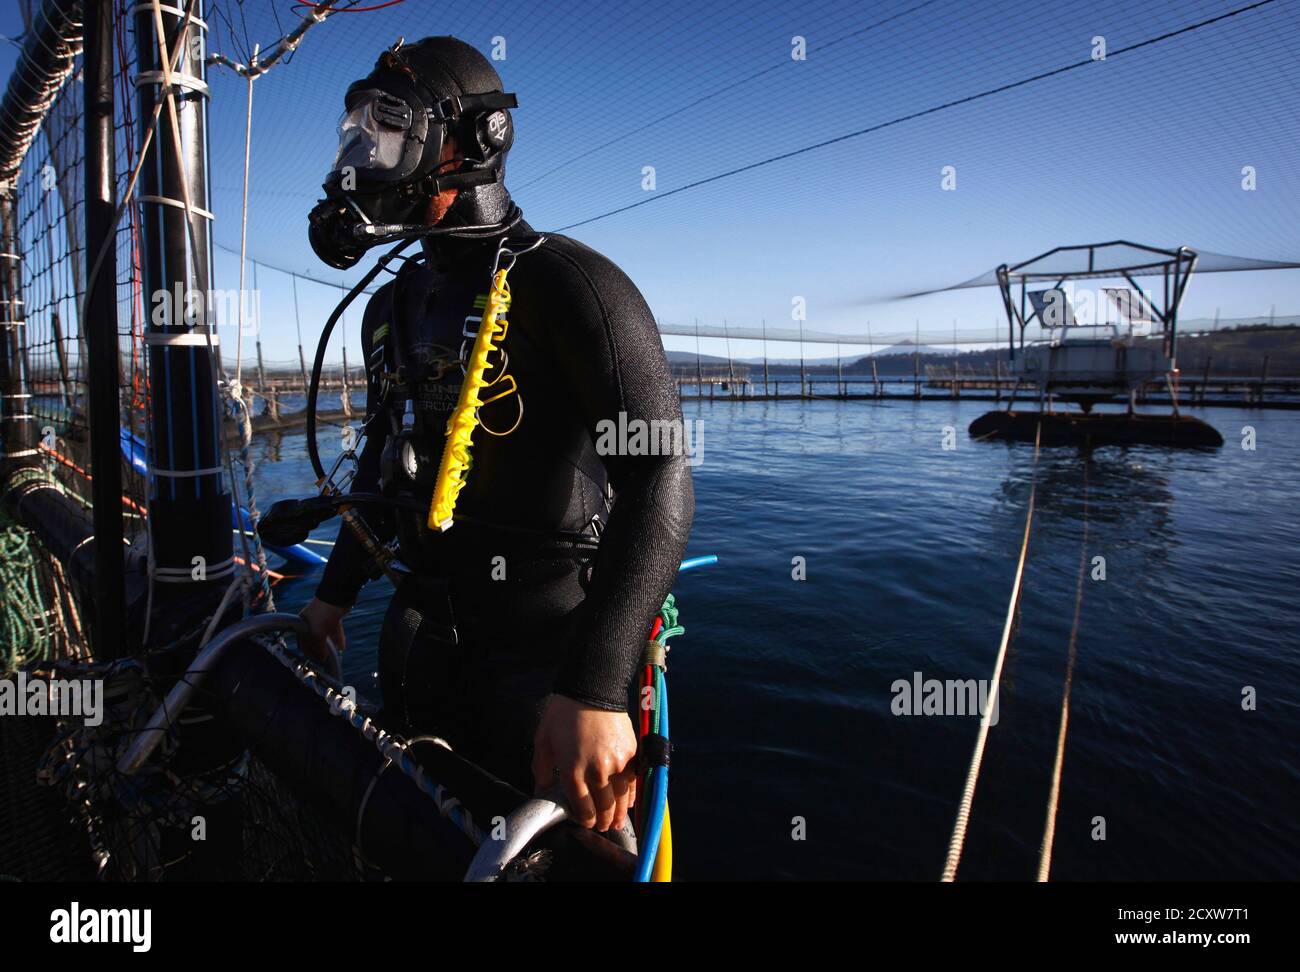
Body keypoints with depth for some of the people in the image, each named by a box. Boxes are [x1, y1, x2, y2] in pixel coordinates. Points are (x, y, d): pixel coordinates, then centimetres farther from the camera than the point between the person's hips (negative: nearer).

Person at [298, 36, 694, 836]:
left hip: (545, 643, -7)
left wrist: (594, 690, -34)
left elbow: (660, 478, -27)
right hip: (425, 630, 8)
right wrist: (336, 591, 23)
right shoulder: (395, 307, 10)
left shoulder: (567, 283, -17)